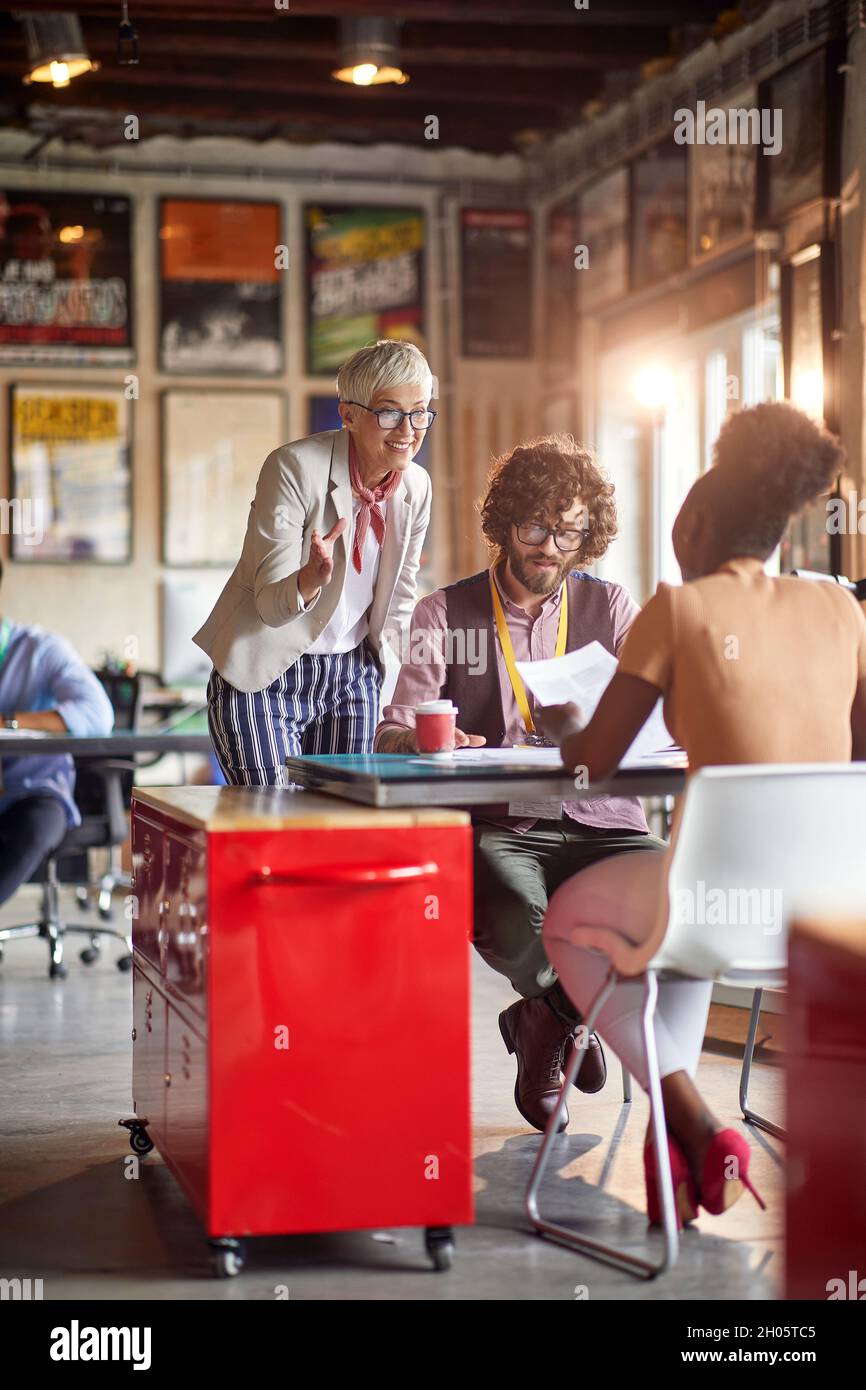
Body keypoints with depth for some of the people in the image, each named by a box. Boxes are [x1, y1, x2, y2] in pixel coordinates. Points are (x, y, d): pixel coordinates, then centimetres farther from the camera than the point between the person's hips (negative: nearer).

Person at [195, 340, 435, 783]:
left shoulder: (416, 487, -1)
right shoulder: (294, 468, -18)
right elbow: (270, 605, -19)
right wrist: (312, 577, -40)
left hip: (353, 675, 5)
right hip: (265, 677, -5)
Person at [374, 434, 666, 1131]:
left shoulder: (612, 608, 13)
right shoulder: (446, 614, 10)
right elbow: (394, 735, 2)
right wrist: (426, 741, -23)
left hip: (600, 820, 2)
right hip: (497, 828, -2)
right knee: (513, 917, -37)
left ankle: (547, 1015, 0)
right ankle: (587, 1009, -1)